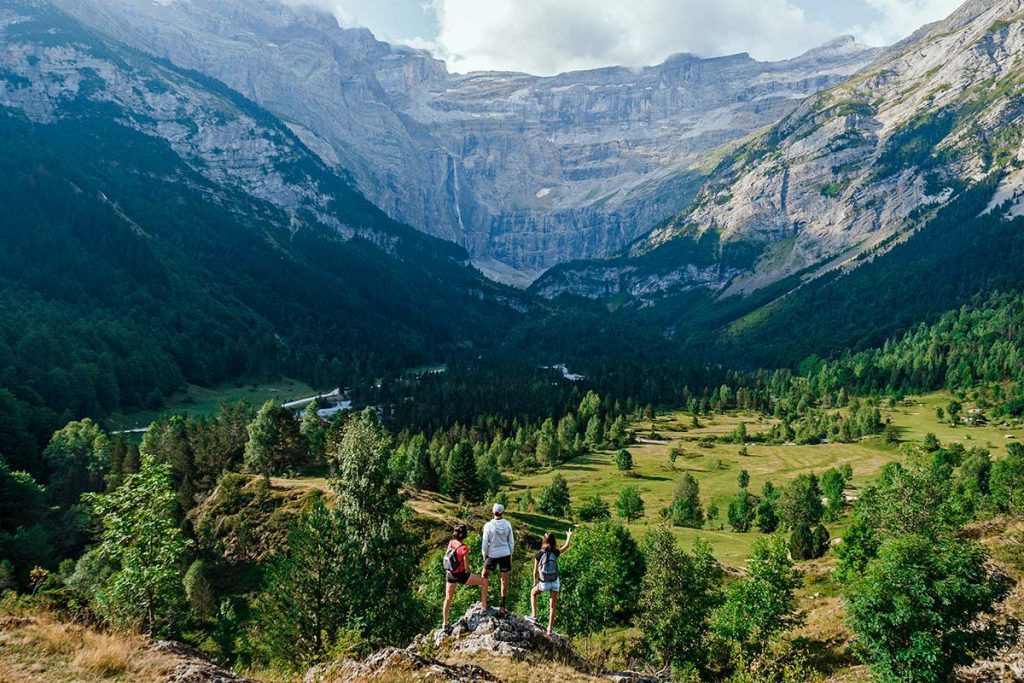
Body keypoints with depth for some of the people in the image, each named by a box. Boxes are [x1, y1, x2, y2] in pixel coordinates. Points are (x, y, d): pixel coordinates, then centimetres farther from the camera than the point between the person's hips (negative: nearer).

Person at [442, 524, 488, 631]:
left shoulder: (451, 543, -7)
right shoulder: (464, 548, -23)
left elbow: (446, 557, 5)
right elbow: (466, 567, -18)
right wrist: (469, 572, 4)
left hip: (450, 575, 6)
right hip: (461, 575, -6)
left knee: (448, 599, 22)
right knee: (484, 582, 10)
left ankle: (445, 624, 33)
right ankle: (484, 608, 13)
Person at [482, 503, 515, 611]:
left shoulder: (488, 526, -15)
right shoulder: (507, 524, -8)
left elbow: (485, 543, -8)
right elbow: (511, 541, 1)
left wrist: (485, 555, 7)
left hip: (492, 554, -2)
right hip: (505, 554, 2)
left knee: (485, 574, 20)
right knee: (504, 578, 9)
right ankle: (502, 605, 13)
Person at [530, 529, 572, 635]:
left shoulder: (540, 554, -7)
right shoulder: (555, 553, -5)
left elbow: (535, 571, -1)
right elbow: (566, 546, 15)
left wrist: (535, 582, 16)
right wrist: (569, 536, 32)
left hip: (543, 583, -1)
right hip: (555, 582, 1)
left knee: (533, 593, 29)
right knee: (552, 606, 11)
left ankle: (534, 615, 21)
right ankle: (550, 629, 13)